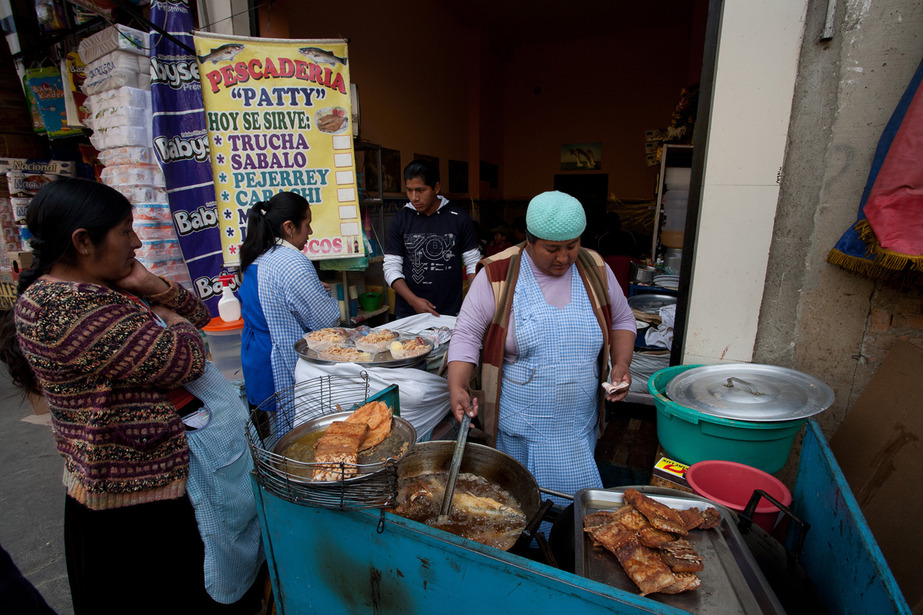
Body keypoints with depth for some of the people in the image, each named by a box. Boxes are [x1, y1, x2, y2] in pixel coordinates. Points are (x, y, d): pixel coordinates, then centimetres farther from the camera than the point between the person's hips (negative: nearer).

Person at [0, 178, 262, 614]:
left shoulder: (108, 288, 6)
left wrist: (153, 287, -8)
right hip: (134, 501, -9)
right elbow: (185, 359, -27)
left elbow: (199, 314, 10)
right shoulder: (59, 308, -25)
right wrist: (166, 315, -7)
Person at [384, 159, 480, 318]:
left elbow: (473, 263, 3)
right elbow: (391, 268, 1)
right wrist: (413, 300, -14)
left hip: (451, 312, 0)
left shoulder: (459, 218, 1)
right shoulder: (400, 220, 2)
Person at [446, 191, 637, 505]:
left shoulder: (595, 270, 0)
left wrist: (621, 363, -4)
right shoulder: (498, 275, -11)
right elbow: (467, 334, -9)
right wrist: (458, 387, -23)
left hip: (580, 423, 3)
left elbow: (622, 320, 12)